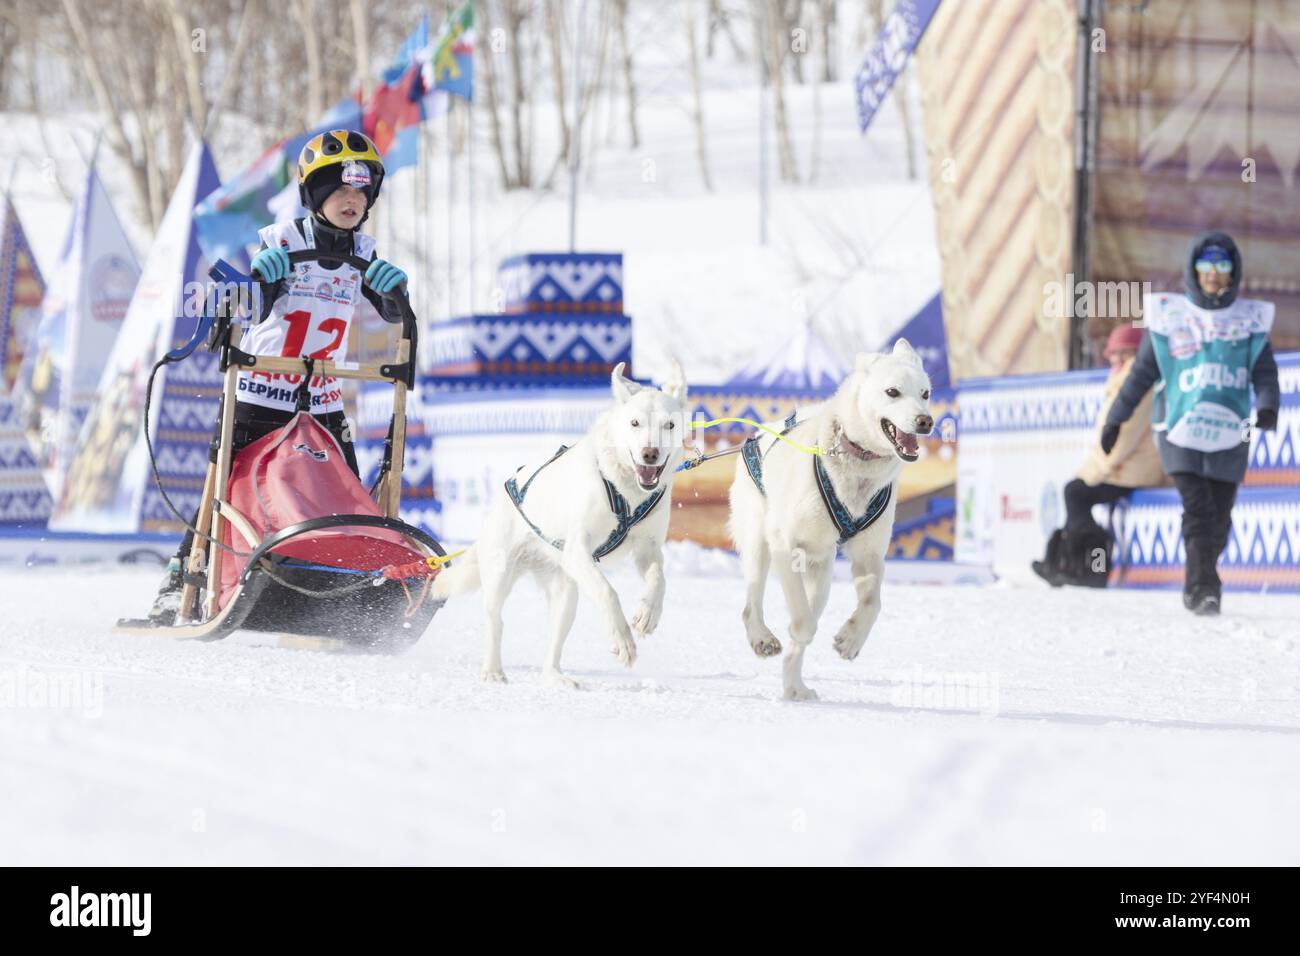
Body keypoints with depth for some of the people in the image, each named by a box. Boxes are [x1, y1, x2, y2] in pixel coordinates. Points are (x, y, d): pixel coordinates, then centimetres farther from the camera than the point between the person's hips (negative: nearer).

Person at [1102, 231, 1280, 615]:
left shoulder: (1250, 320, 9)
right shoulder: (1169, 316, 6)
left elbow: (1264, 371, 2)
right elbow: (1142, 372, 11)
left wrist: (1268, 407, -19)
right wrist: (1115, 418, 13)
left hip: (1229, 438, 2)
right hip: (1180, 432, -2)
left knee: (1219, 521, 3)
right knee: (1198, 508, -18)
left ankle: (1198, 585, 20)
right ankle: (1204, 587, -18)